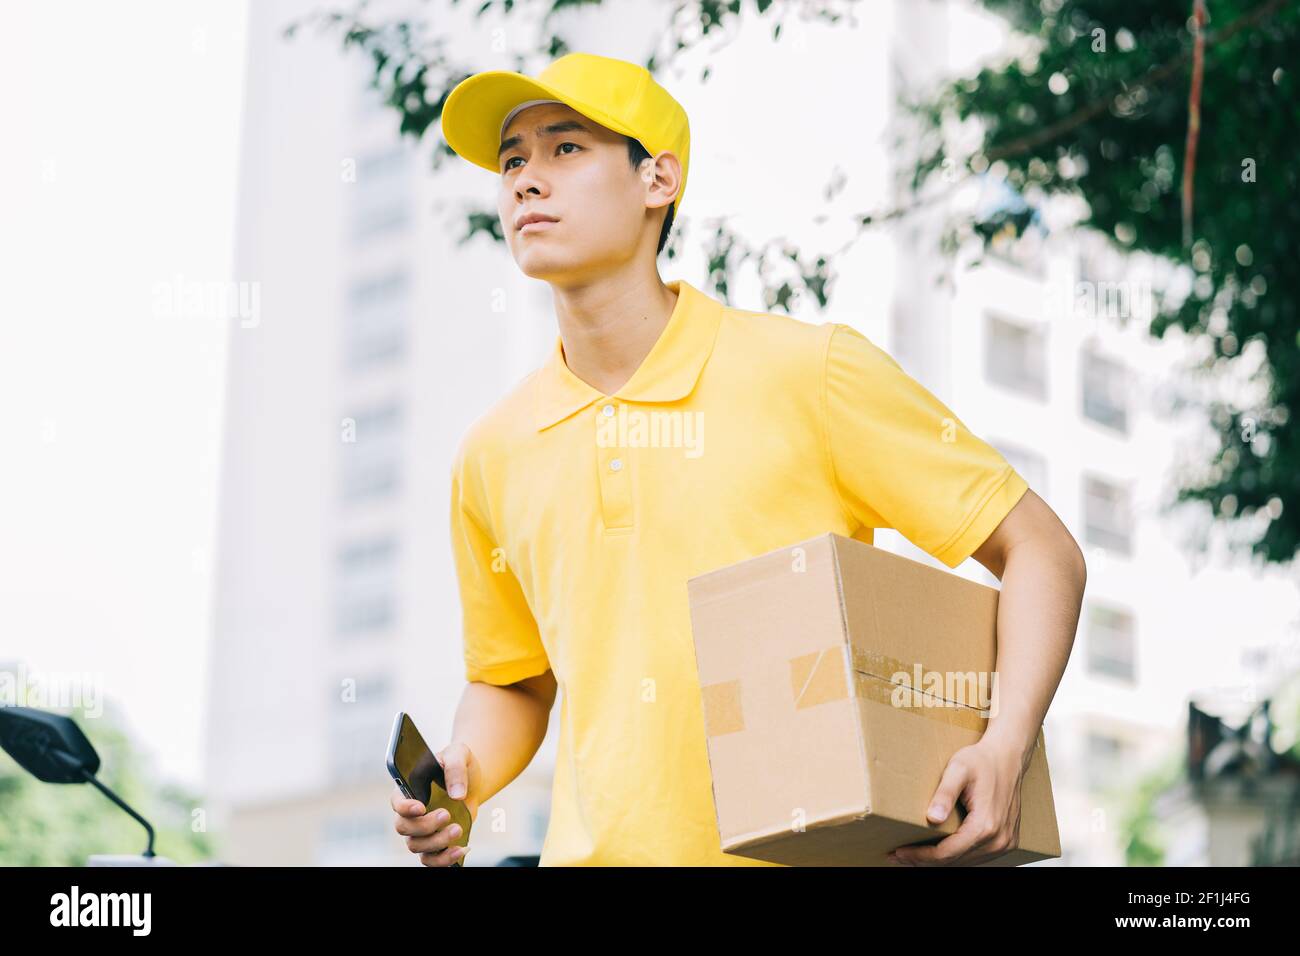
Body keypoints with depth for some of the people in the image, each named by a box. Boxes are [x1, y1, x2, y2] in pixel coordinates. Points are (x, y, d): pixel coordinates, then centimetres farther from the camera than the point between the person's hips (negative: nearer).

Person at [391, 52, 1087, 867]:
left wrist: (1006, 749, -13)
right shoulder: (493, 455, 8)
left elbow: (1039, 549, 1)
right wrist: (461, 778, 2)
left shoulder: (811, 373, -3)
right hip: (598, 848, 2)